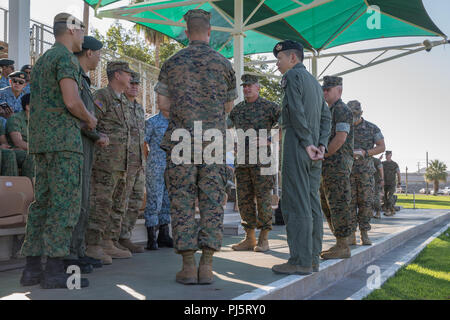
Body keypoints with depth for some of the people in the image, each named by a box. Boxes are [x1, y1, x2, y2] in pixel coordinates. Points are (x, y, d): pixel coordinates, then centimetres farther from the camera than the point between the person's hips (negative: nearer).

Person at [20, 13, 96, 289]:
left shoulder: (43, 60, 23)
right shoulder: (66, 58, -7)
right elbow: (72, 101, -19)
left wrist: (81, 119, 23)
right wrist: (89, 119, 0)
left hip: (41, 140, 9)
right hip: (63, 138, -9)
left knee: (43, 202, 7)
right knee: (65, 203, -9)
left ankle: (33, 268, 7)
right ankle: (55, 270, -10)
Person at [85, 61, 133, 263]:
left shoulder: (123, 101, 22)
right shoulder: (102, 96, -6)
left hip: (121, 163, 10)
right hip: (105, 160, -9)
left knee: (118, 205, 10)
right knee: (101, 202, -10)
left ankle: (109, 244, 17)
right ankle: (93, 246, -5)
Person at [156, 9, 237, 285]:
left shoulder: (173, 63, 5)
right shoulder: (224, 64, 6)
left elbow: (164, 103, 6)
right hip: (214, 138, 1)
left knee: (182, 202, 2)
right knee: (212, 201, 3)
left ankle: (188, 266, 1)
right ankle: (207, 266, 2)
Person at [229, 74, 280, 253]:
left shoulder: (269, 107, 0)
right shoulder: (238, 109, 15)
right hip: (242, 161, 5)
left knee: (263, 198, -3)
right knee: (244, 199, 6)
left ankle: (264, 239, 4)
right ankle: (249, 238, 14)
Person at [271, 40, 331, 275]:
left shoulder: (293, 75, -3)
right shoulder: (315, 82, 24)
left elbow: (296, 111, -15)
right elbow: (326, 117, 17)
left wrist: (307, 143, -15)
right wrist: (321, 145, 6)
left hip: (296, 147, -9)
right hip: (313, 151, 9)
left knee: (296, 205, -9)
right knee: (312, 203, 8)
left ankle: (300, 261, -9)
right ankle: (313, 259, 12)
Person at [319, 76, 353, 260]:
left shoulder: (342, 110, -8)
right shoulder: (329, 112, 23)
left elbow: (340, 138, -20)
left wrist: (322, 155, -14)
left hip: (337, 163, -10)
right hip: (329, 167, 10)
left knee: (338, 204, -9)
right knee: (327, 205, 11)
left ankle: (342, 247, -5)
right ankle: (341, 244, 16)